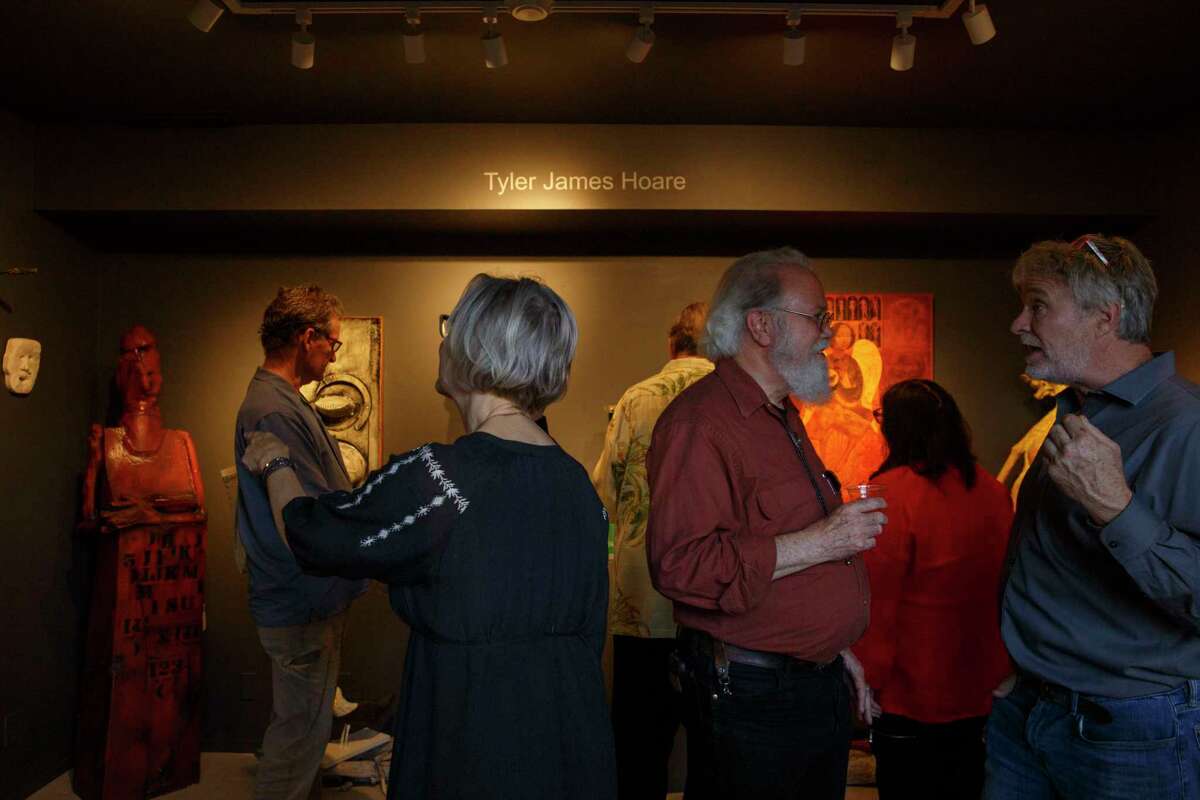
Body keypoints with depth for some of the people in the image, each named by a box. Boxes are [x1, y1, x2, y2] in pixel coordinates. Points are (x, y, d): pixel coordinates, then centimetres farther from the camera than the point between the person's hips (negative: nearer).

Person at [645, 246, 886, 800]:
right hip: (749, 697, -9)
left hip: (820, 687, 9)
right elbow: (680, 564, -31)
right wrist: (819, 542, -24)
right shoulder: (700, 419, -19)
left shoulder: (783, 419, 15)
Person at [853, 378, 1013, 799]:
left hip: (912, 701, -5)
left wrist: (866, 682, -8)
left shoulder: (892, 492, -21)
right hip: (982, 691, 6)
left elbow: (875, 603, -20)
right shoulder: (991, 489, -2)